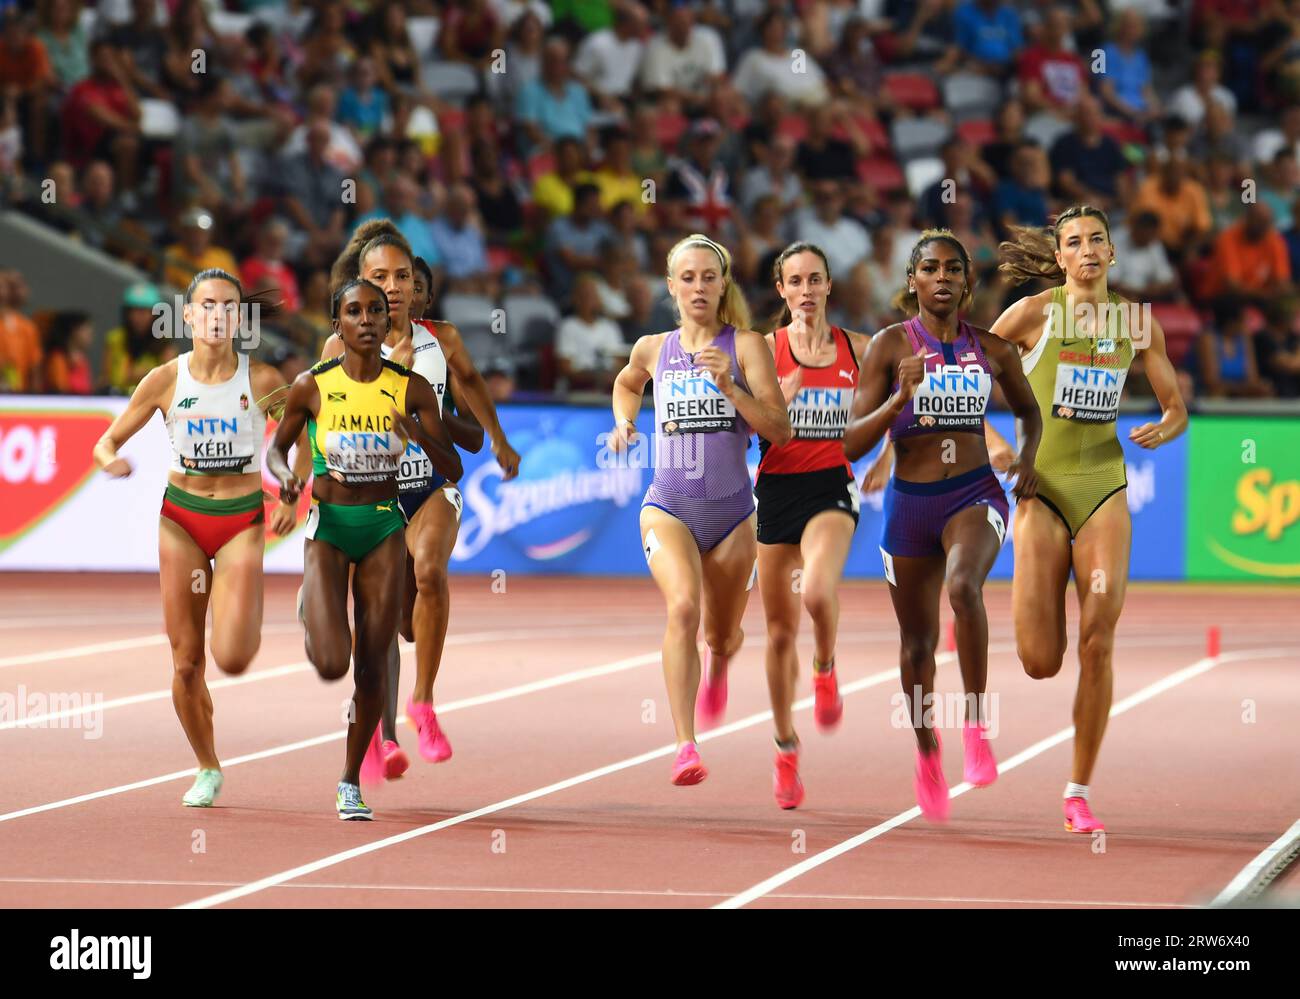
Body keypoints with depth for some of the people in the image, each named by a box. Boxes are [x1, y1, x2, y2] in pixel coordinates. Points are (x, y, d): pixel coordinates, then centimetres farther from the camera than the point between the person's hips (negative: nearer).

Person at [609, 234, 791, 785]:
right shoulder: (653, 349, 5)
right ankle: (685, 746, -33)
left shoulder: (746, 346, -4)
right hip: (668, 507, 0)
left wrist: (729, 387, -22)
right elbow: (625, 383, 30)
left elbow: (779, 429, -12)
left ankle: (716, 670, 56)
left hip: (731, 512, 0)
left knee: (722, 636, 14)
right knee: (683, 605, -28)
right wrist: (623, 421, 11)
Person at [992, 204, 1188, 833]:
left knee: (1097, 645, -8)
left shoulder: (1137, 321, 6)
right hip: (1041, 490, -2)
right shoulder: (1034, 312, -3)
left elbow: (1175, 407, 13)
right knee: (1040, 664, -9)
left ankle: (1079, 793, 3)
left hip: (1105, 488, 2)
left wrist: (1163, 429, -9)